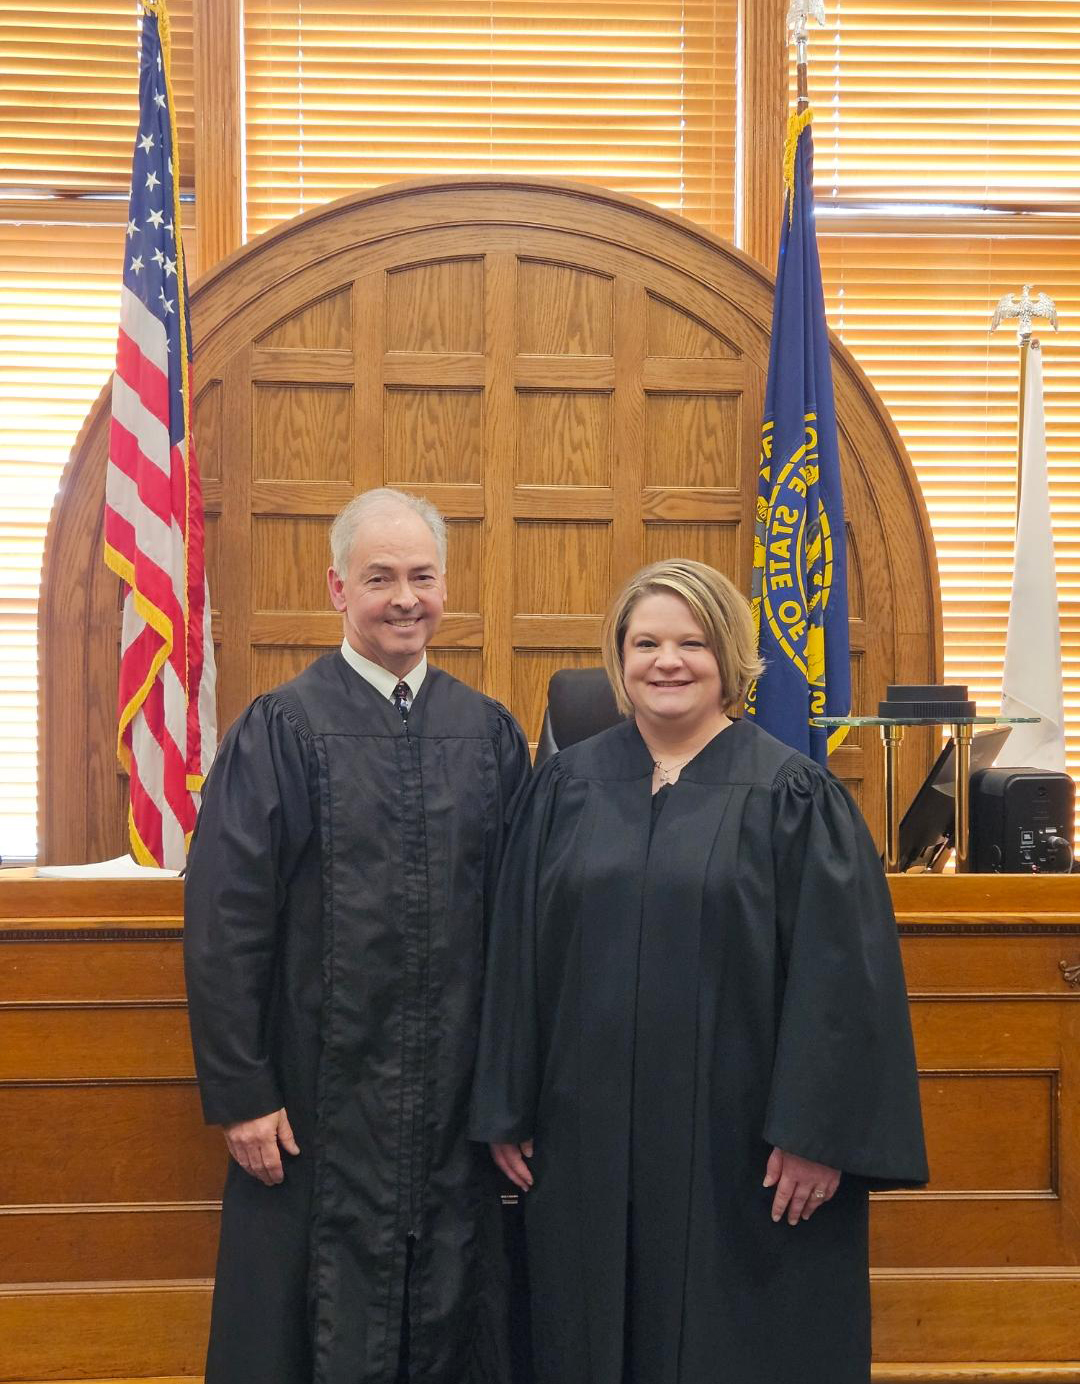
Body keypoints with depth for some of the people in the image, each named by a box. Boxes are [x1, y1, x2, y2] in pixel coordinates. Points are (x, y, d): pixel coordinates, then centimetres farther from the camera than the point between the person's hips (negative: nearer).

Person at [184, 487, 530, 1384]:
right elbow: (223, 922, -8)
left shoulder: (491, 735, 5)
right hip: (319, 1098, -3)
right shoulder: (280, 730, -6)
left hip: (456, 1095, 3)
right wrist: (239, 1093, -12)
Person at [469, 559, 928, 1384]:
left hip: (739, 1145, -3)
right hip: (591, 1134, 3)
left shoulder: (791, 795, -5)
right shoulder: (569, 787, 5)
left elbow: (842, 973, -8)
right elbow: (518, 955, 7)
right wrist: (508, 1108, 4)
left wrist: (818, 1133, -12)